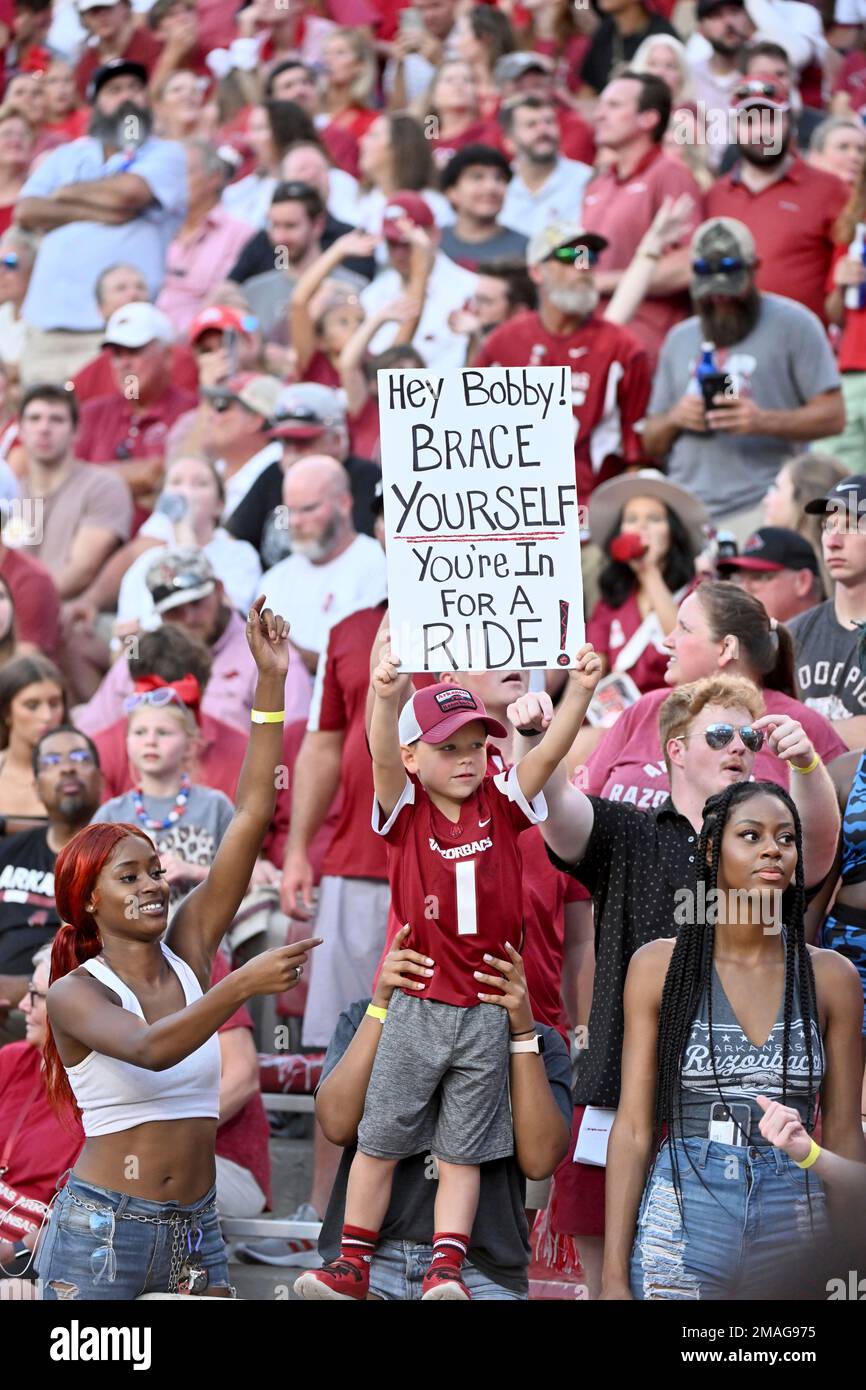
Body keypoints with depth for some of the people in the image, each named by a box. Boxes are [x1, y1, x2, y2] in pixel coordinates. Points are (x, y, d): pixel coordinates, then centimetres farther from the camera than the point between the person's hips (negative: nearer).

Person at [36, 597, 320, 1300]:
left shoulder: (188, 953, 7)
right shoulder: (74, 992, -6)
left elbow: (252, 818, 2)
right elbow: (149, 1049, -27)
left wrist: (272, 681, -3)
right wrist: (245, 983, -36)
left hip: (196, 1233, 5)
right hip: (101, 1232, -5)